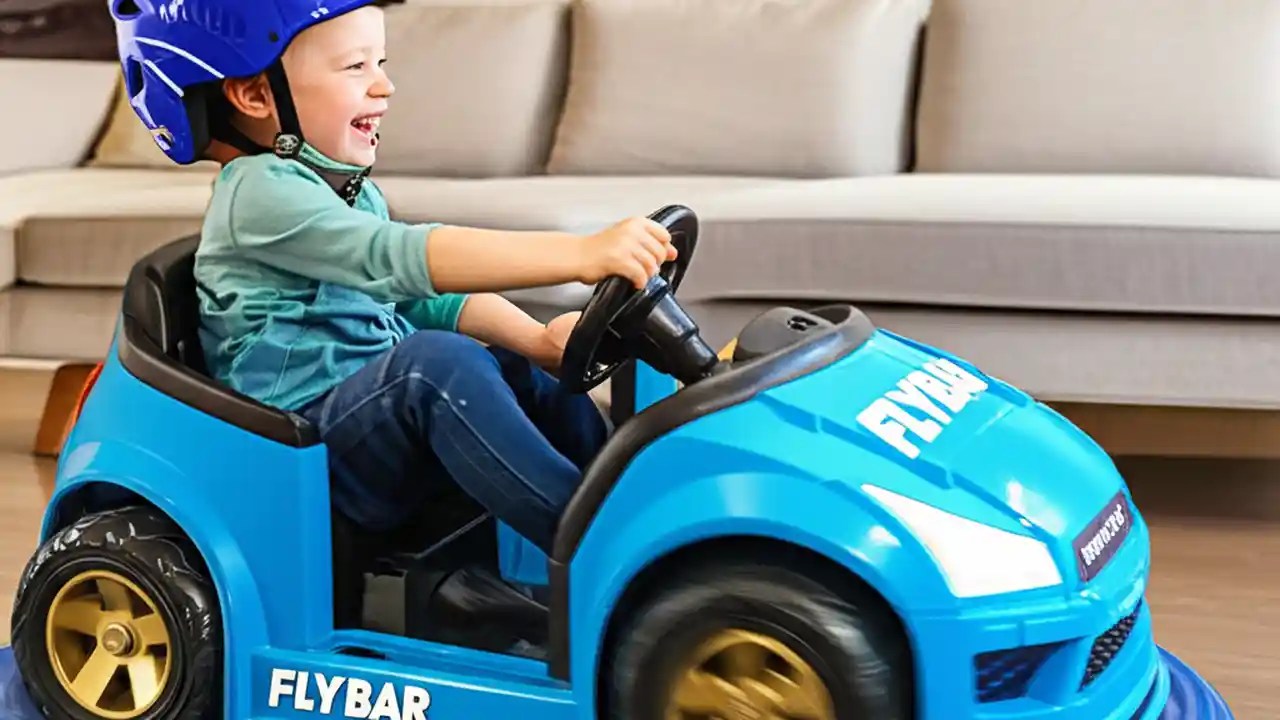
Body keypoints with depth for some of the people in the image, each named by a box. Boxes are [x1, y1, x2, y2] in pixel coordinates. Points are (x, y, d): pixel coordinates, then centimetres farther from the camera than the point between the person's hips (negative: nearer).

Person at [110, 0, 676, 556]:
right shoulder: (261, 192, -16)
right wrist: (580, 255, -37)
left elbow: (425, 298, 18)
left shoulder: (356, 194, 16)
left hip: (382, 419, 10)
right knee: (437, 358, -31)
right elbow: (402, 258, -30)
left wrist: (535, 339, 0)